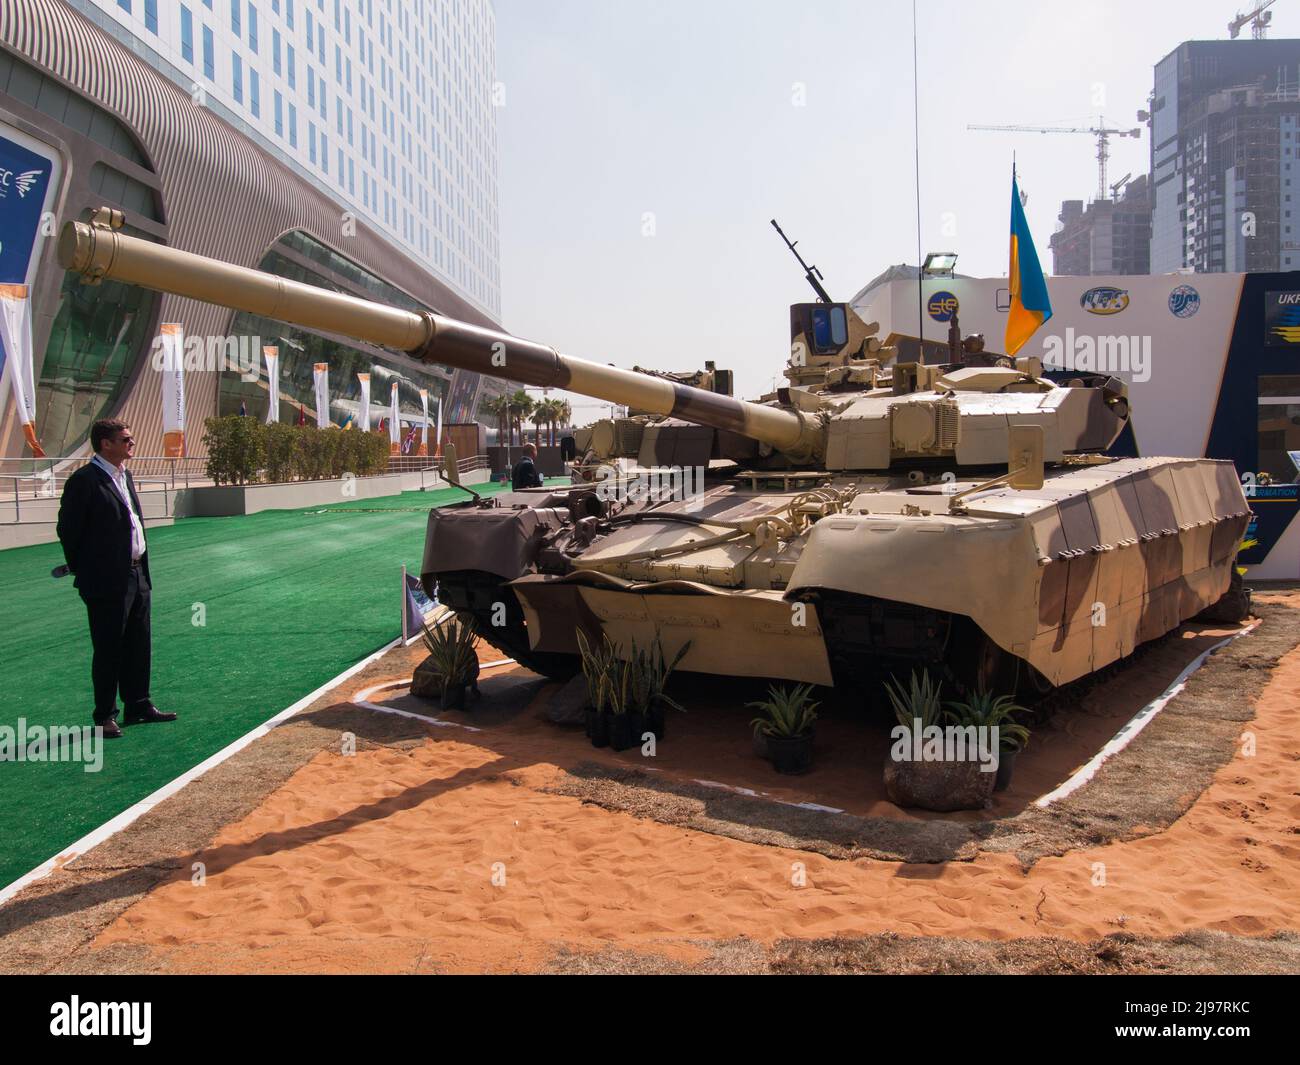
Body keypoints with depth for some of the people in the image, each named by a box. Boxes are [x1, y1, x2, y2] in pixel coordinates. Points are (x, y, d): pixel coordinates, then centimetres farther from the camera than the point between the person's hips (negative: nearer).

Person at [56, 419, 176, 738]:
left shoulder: (124, 475, 12)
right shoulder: (85, 480, -14)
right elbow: (67, 530, -10)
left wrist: (141, 567, 15)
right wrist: (83, 571, -3)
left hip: (136, 577, 8)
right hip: (107, 582, -8)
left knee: (139, 646, 15)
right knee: (108, 651, 2)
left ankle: (138, 705, 27)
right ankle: (105, 716, 14)